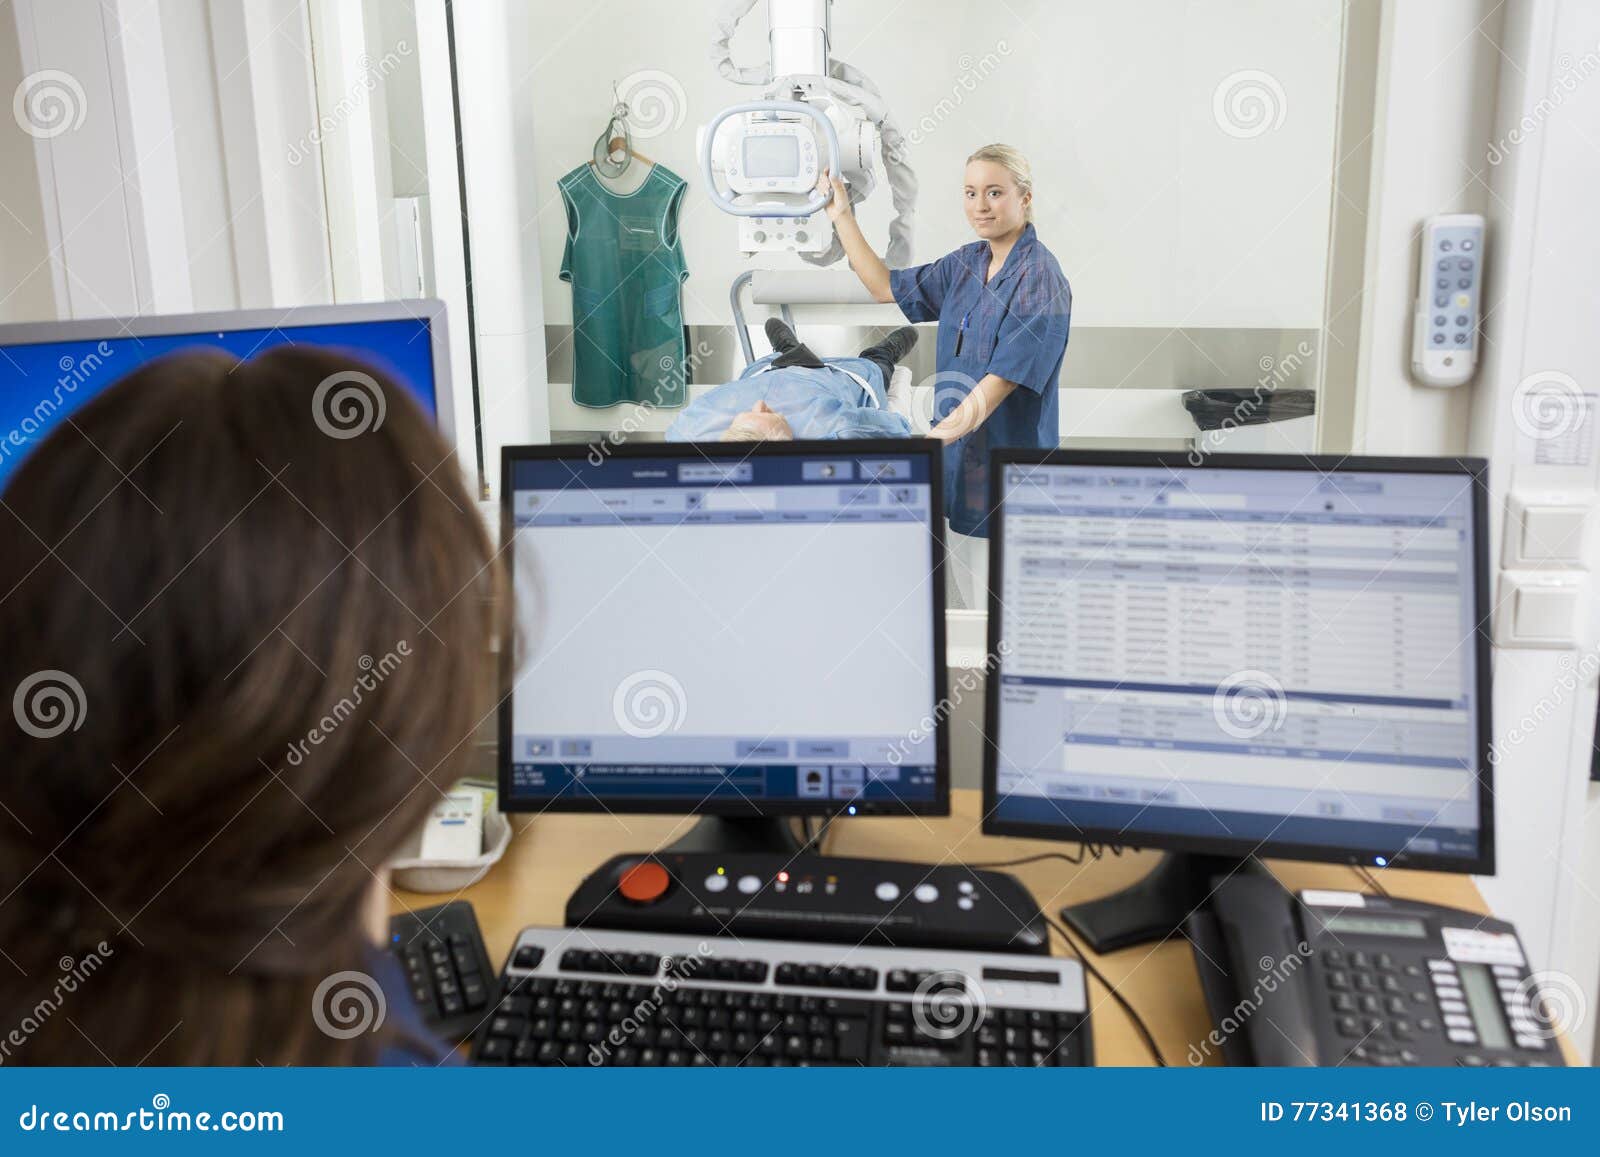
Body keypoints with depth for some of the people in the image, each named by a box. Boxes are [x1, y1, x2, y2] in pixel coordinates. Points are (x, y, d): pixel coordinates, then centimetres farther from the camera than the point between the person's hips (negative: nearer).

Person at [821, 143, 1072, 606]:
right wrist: (841, 216, 15)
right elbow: (887, 286, 21)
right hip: (959, 463, 8)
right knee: (974, 609, 15)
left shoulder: (1041, 281, -14)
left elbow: (1000, 383, -23)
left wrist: (932, 440, -32)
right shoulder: (967, 264, 10)